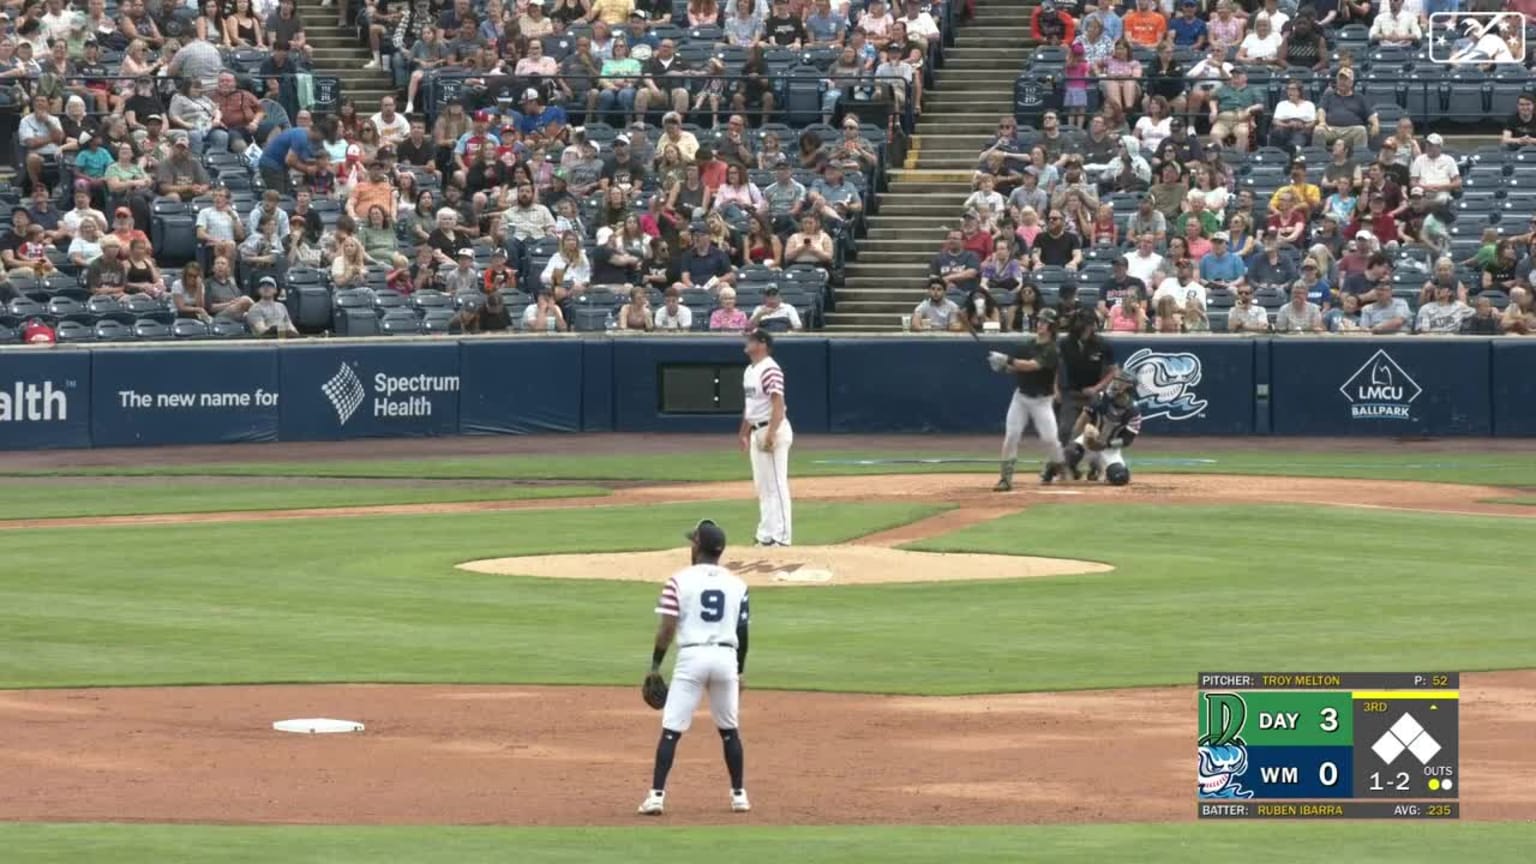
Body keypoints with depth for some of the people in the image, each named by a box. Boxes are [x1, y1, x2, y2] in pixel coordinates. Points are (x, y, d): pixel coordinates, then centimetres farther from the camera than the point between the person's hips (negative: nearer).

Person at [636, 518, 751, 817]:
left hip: (692, 657, -3)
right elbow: (742, 633, 9)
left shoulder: (680, 580, -3)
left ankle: (656, 796, -10)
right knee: (729, 730, 17)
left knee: (671, 730, -2)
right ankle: (739, 795, 19)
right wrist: (739, 672, 19)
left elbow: (667, 628, -6)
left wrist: (655, 666, 3)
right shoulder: (737, 584, 7)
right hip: (726, 658, 3)